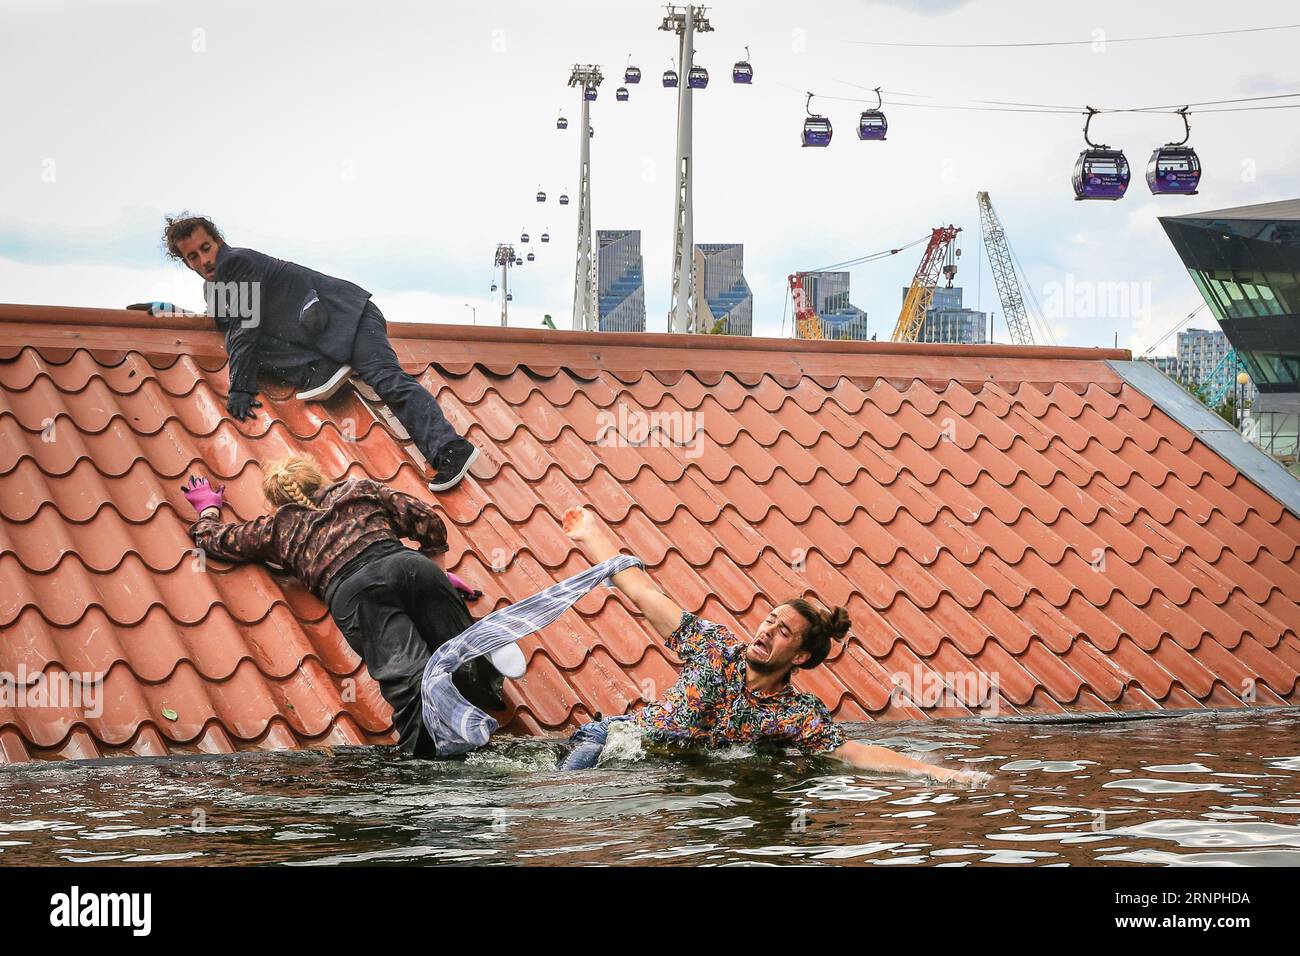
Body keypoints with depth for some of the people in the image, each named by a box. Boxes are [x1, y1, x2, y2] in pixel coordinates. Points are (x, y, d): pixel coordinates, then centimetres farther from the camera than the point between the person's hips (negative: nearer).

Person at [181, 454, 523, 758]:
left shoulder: (279, 527, 32)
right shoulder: (359, 489, 34)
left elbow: (212, 538, 45)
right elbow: (428, 520, 25)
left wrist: (208, 508, 66)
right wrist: (437, 573, 37)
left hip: (350, 589, -2)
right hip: (405, 562, 2)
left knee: (402, 669, -23)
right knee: (459, 646, -1)